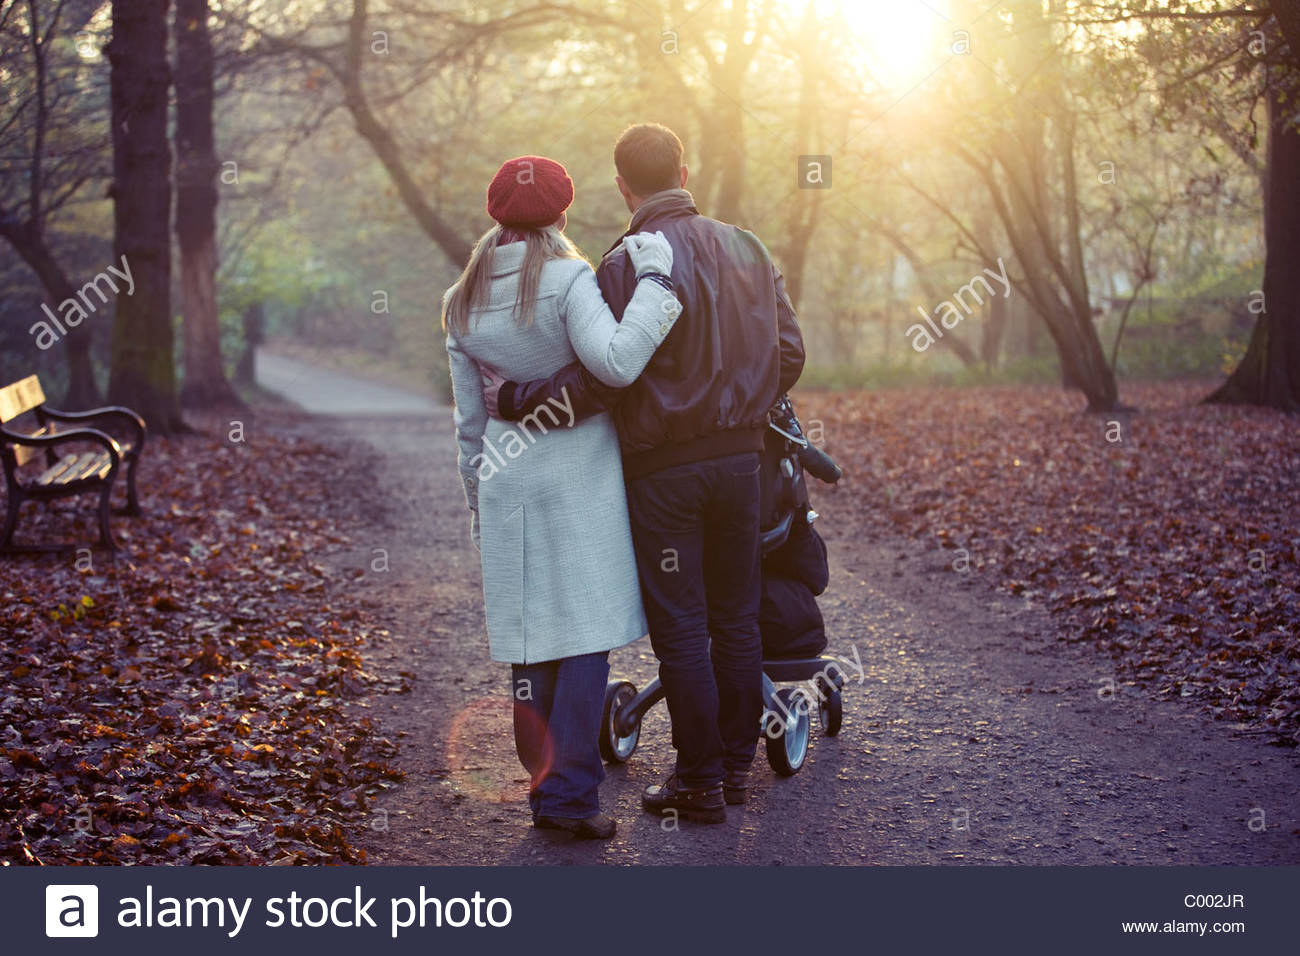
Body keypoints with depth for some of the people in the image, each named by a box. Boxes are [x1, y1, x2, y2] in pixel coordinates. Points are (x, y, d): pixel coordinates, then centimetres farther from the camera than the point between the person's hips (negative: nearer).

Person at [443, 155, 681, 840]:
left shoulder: (463, 303, 8)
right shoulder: (568, 281, -10)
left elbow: (469, 419, 11)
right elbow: (617, 362, -25)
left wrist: (478, 501, 19)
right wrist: (651, 281, -17)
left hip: (508, 480, 5)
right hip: (579, 474, -5)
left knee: (533, 634, 12)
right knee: (585, 632, -1)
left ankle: (547, 776, 21)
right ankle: (568, 793, -3)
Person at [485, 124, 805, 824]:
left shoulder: (625, 267, -13)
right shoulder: (746, 249, 6)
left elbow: (603, 377, -20)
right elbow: (788, 353, 8)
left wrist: (516, 399, -9)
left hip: (663, 467, -6)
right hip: (740, 454, 6)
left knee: (680, 629, 2)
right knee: (736, 618, 14)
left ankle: (701, 780, 8)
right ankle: (737, 764, 23)